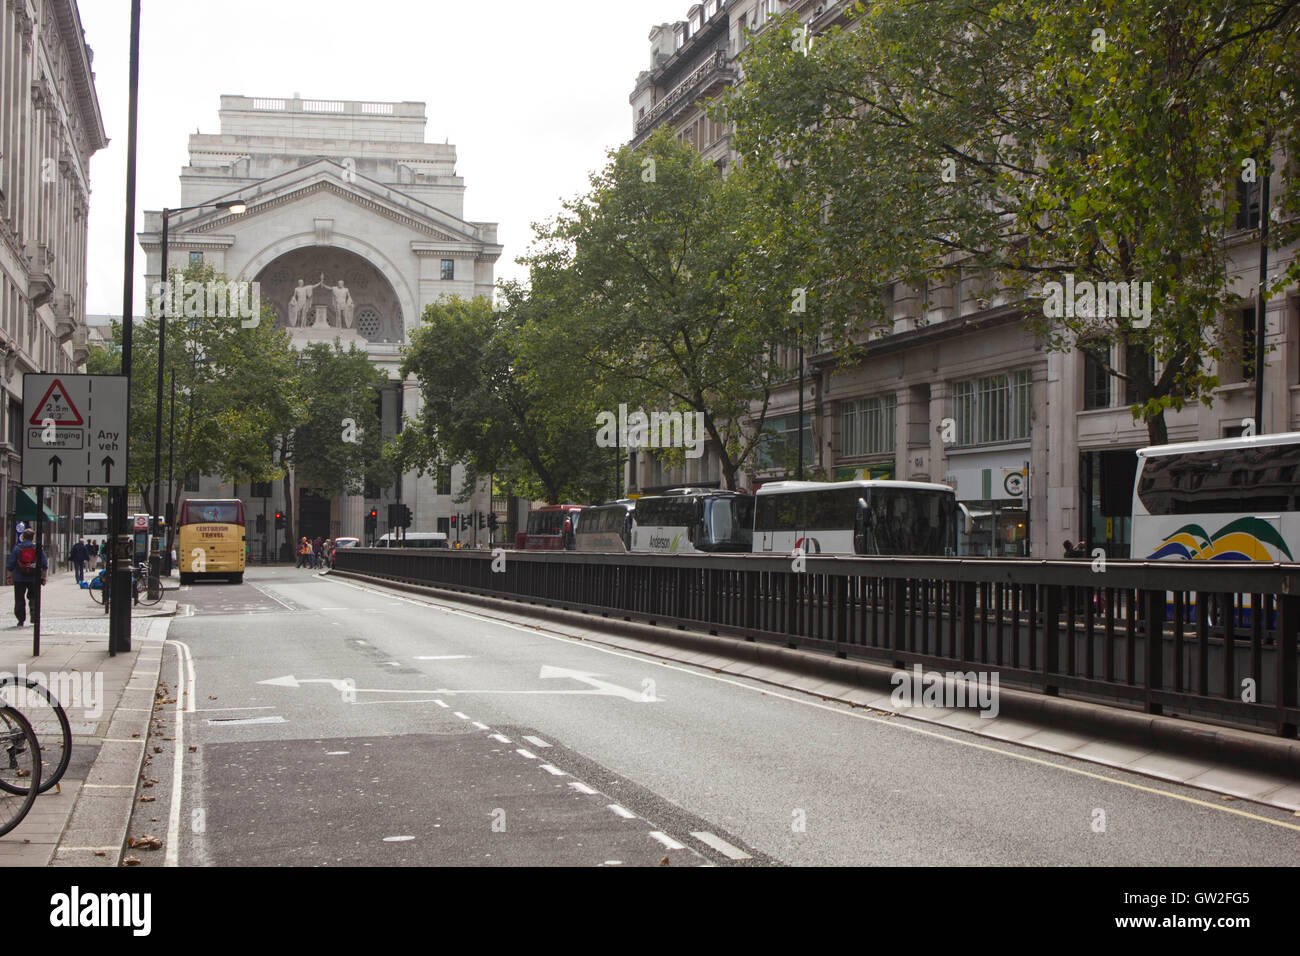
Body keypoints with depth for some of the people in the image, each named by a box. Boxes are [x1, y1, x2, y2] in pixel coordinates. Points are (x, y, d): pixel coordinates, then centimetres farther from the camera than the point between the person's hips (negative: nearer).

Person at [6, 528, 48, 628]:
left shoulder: (17, 548, -3)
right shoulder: (38, 548, -1)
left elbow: (10, 564, -2)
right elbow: (45, 565, 0)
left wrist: (10, 576, 9)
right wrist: (43, 578, 8)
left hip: (19, 579, -1)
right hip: (34, 579, 1)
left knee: (20, 599, 6)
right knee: (34, 598, 12)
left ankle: (21, 620, 5)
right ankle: (34, 616, -2)